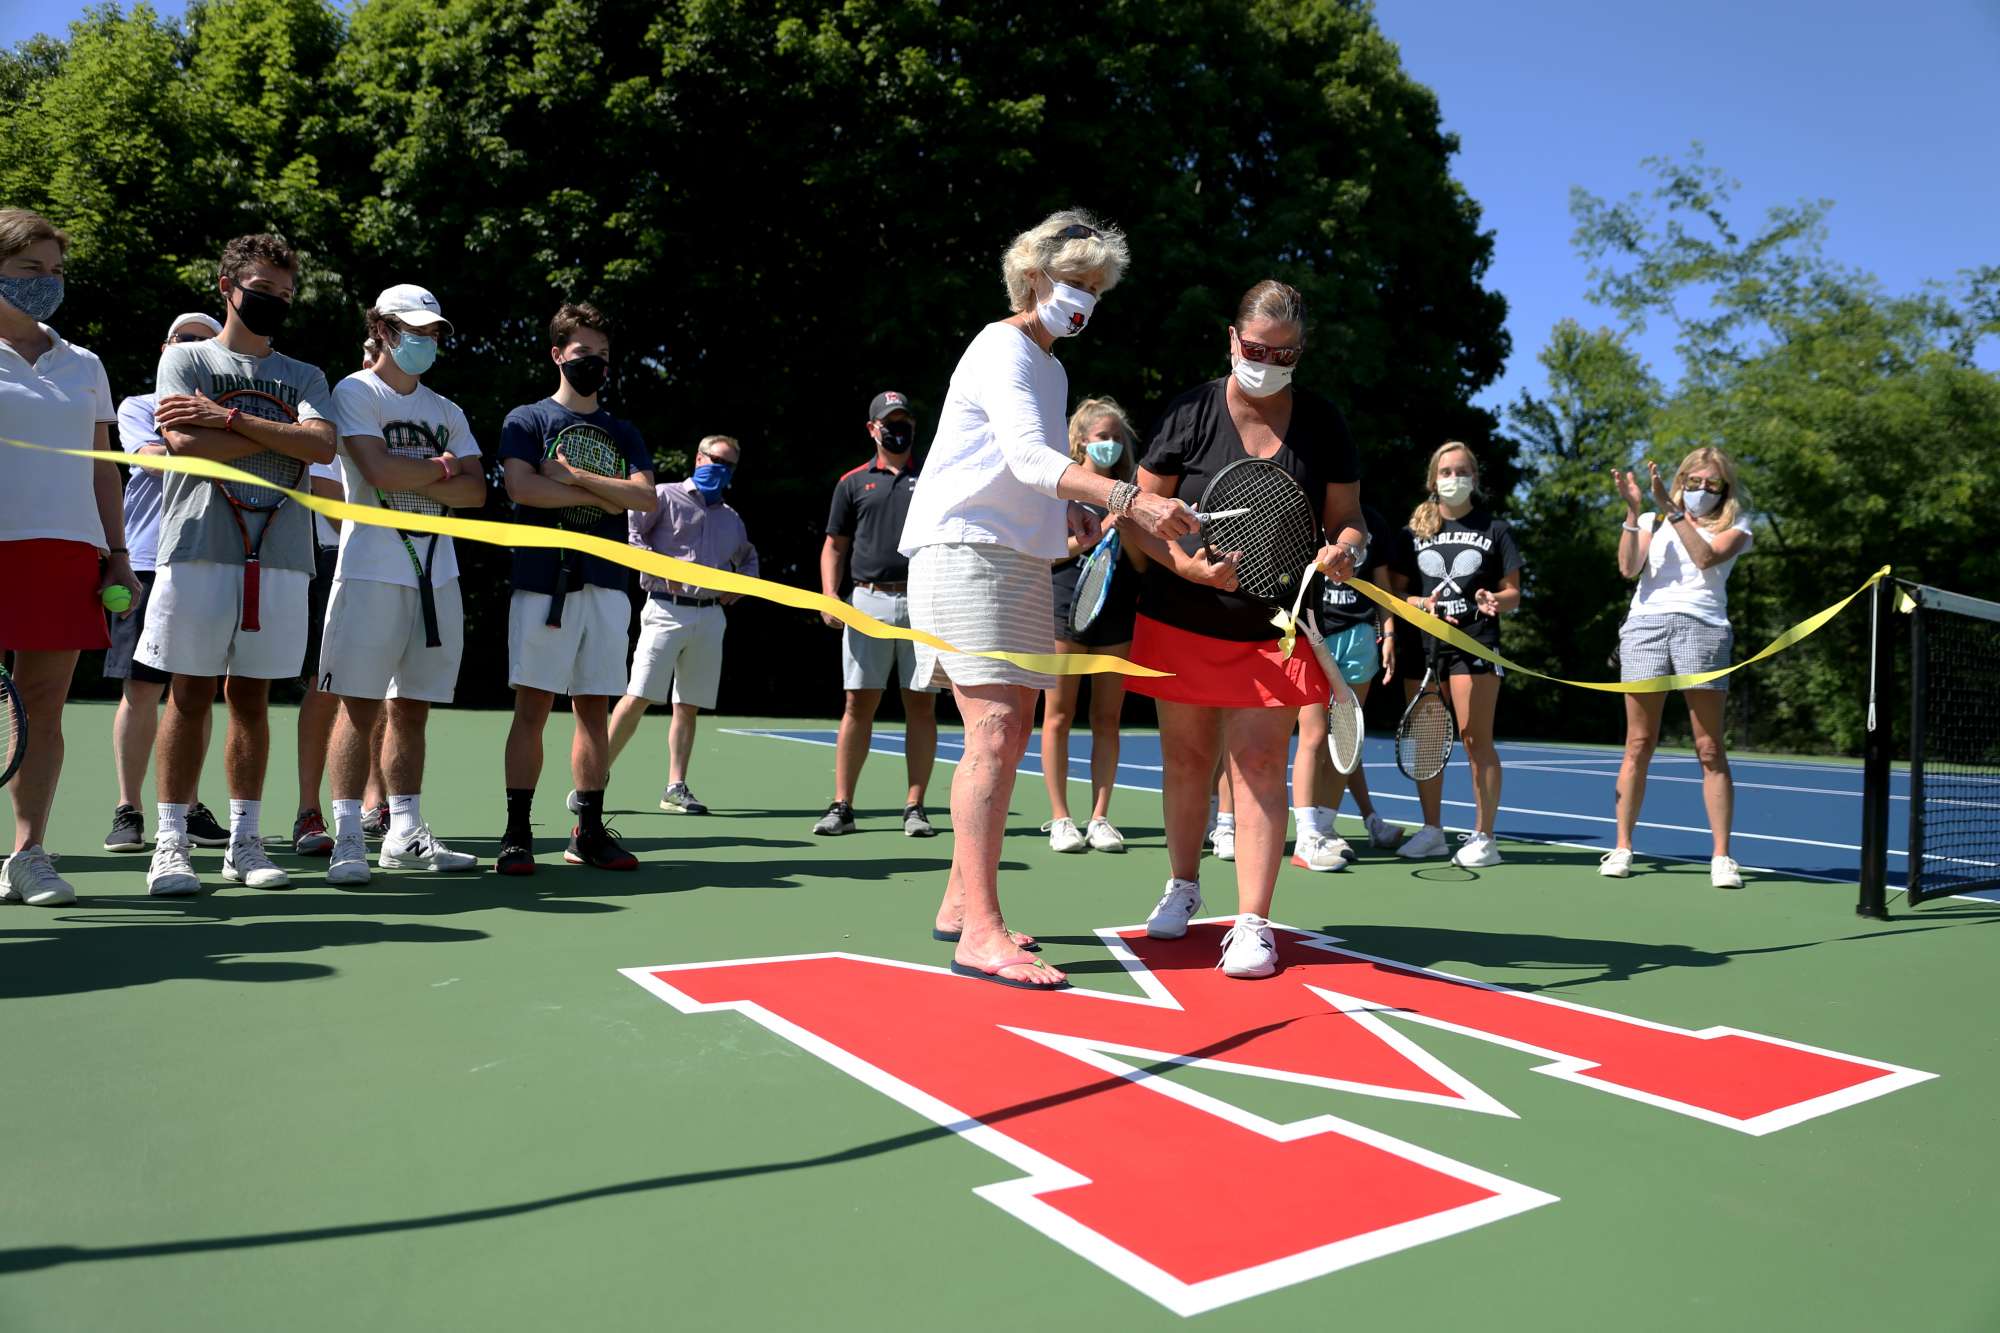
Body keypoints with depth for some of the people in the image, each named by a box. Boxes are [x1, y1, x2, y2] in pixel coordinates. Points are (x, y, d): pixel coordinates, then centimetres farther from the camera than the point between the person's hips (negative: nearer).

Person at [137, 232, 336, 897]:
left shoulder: (304, 376, 17)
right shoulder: (185, 358, 11)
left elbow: (323, 445, -4)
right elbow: (187, 444, -7)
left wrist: (229, 417, -8)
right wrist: (282, 436, -2)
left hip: (280, 555, 2)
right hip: (199, 548, -2)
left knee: (252, 698, 5)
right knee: (189, 695, -2)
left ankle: (244, 841, 11)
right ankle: (171, 842, 4)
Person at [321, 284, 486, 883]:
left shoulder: (446, 410, 18)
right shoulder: (355, 392, 0)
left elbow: (476, 490, 6)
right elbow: (382, 473, -15)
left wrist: (414, 482, -8)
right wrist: (443, 467, -1)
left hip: (438, 574, 6)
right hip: (372, 571, -5)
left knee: (412, 708, 8)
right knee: (360, 705, -6)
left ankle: (405, 834, 14)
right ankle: (347, 838, -1)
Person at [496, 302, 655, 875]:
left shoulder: (623, 432, 18)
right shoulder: (526, 419, 7)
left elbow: (646, 498, 2)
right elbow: (521, 487, -10)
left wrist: (574, 475, -6)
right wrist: (601, 497, -4)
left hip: (606, 585, 4)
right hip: (542, 582, -3)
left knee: (595, 707, 5)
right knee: (532, 706, -5)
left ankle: (589, 832, 11)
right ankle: (517, 833, 1)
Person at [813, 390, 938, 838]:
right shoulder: (853, 483, 15)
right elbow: (834, 545, 15)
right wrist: (830, 596, 0)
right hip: (869, 601, 0)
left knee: (922, 704, 0)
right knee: (858, 703, -1)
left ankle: (915, 807, 7)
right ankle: (841, 806, 5)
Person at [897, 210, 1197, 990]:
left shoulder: (1051, 367, 20)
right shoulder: (1002, 349, -9)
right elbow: (1028, 457, -26)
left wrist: (1075, 515, 5)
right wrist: (1126, 499, -39)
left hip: (1023, 563, 10)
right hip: (964, 552, -10)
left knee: (1010, 737, 9)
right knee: (994, 734, -17)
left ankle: (960, 905, 18)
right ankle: (980, 934, -16)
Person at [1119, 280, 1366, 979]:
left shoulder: (1323, 422, 2)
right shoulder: (1190, 413, -4)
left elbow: (1346, 517, 8)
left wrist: (1344, 549, -16)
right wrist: (1189, 565, -22)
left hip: (1276, 626, 0)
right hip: (1183, 622, 0)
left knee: (1259, 762, -6)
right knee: (1186, 756, 11)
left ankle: (1252, 922, 0)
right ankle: (1182, 884, 33)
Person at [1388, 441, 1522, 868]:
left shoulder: (1495, 529, 8)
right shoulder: (1413, 532, 13)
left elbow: (1513, 593, 7)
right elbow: (1396, 592, 12)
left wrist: (1495, 602, -15)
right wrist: (1421, 603, -9)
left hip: (1475, 644, -3)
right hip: (1423, 643, 3)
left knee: (1476, 740, -6)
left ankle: (1483, 837, 1)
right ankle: (1432, 831, 18)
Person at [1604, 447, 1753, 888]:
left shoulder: (1735, 527, 14)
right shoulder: (1652, 522, 18)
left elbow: (1705, 557, -7)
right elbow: (1628, 568, 1)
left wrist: (1671, 510, -11)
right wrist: (1633, 510, -6)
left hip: (1702, 627, -1)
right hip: (1645, 624, 1)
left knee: (1710, 749, -3)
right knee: (1638, 746, 1)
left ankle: (1721, 856, 2)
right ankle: (1622, 848, 6)